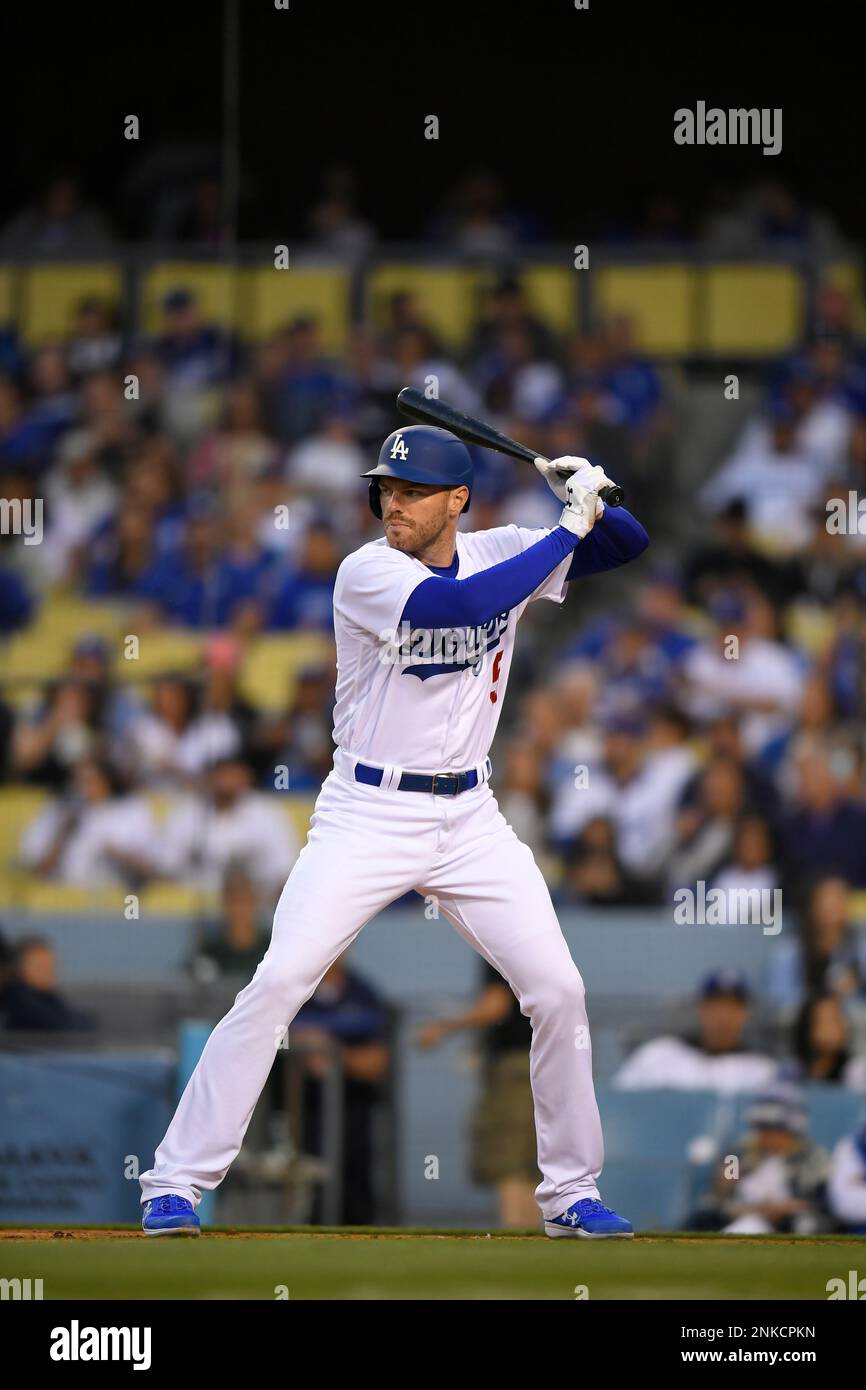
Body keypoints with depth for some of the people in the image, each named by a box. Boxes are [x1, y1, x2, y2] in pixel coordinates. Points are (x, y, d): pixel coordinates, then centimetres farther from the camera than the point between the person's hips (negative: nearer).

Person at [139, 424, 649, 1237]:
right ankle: (176, 1182, -10)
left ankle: (570, 1192, 14)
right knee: (277, 984, -15)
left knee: (557, 990, -1)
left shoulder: (500, 554, 2)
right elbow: (462, 606, -31)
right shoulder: (367, 574, -14)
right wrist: (570, 528, -24)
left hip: (468, 819, 5)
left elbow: (628, 544, 11)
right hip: (367, 816, -5)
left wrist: (591, 499, -12)